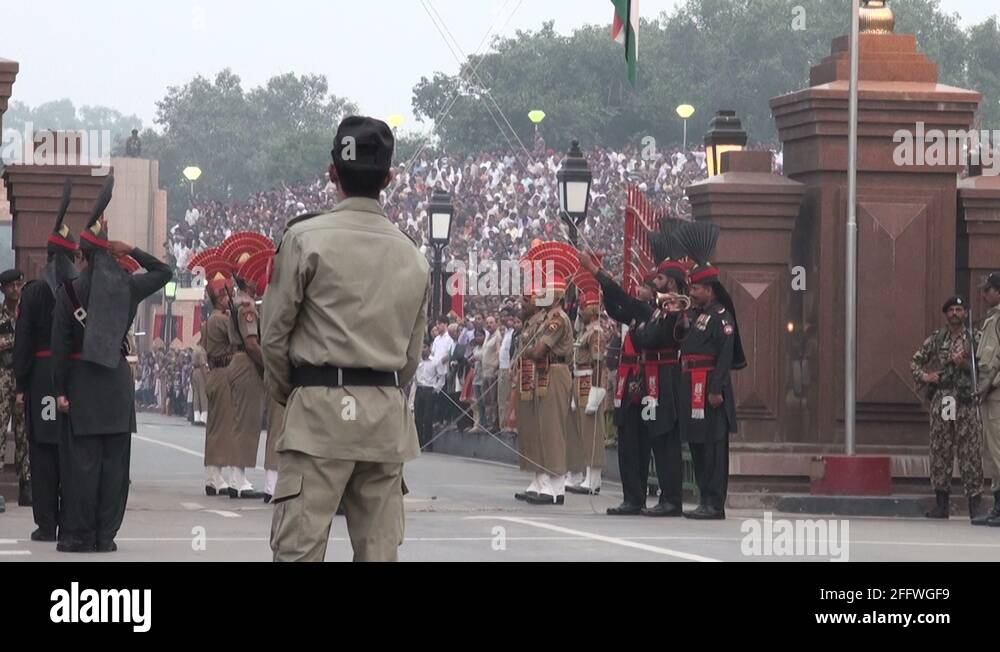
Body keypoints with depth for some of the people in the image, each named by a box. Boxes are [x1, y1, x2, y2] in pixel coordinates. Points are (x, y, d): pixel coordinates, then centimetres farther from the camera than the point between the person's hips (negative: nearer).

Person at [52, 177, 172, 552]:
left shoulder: (70, 291, -6)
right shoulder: (127, 286, 1)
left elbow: (60, 344, -7)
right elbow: (164, 273, 20)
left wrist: (61, 389, -3)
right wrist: (132, 251, 12)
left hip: (82, 380, -2)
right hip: (117, 380, 3)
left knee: (82, 459, -1)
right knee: (115, 460, 6)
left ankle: (80, 535, -1)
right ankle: (106, 533, 6)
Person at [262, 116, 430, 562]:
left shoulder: (306, 238, -5)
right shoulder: (412, 256, 10)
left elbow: (275, 332, -1)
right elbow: (412, 352, 14)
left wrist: (285, 393, 15)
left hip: (321, 408, -5)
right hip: (387, 417, 5)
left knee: (299, 545, -8)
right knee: (380, 548, 7)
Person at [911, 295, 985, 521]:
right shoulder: (936, 339, 11)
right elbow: (915, 361, 17)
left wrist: (965, 364, -15)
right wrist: (923, 376, -1)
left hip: (967, 400, -3)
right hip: (940, 399, 3)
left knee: (970, 452, -5)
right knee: (939, 451, 3)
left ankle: (975, 503, -3)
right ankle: (941, 504, 9)